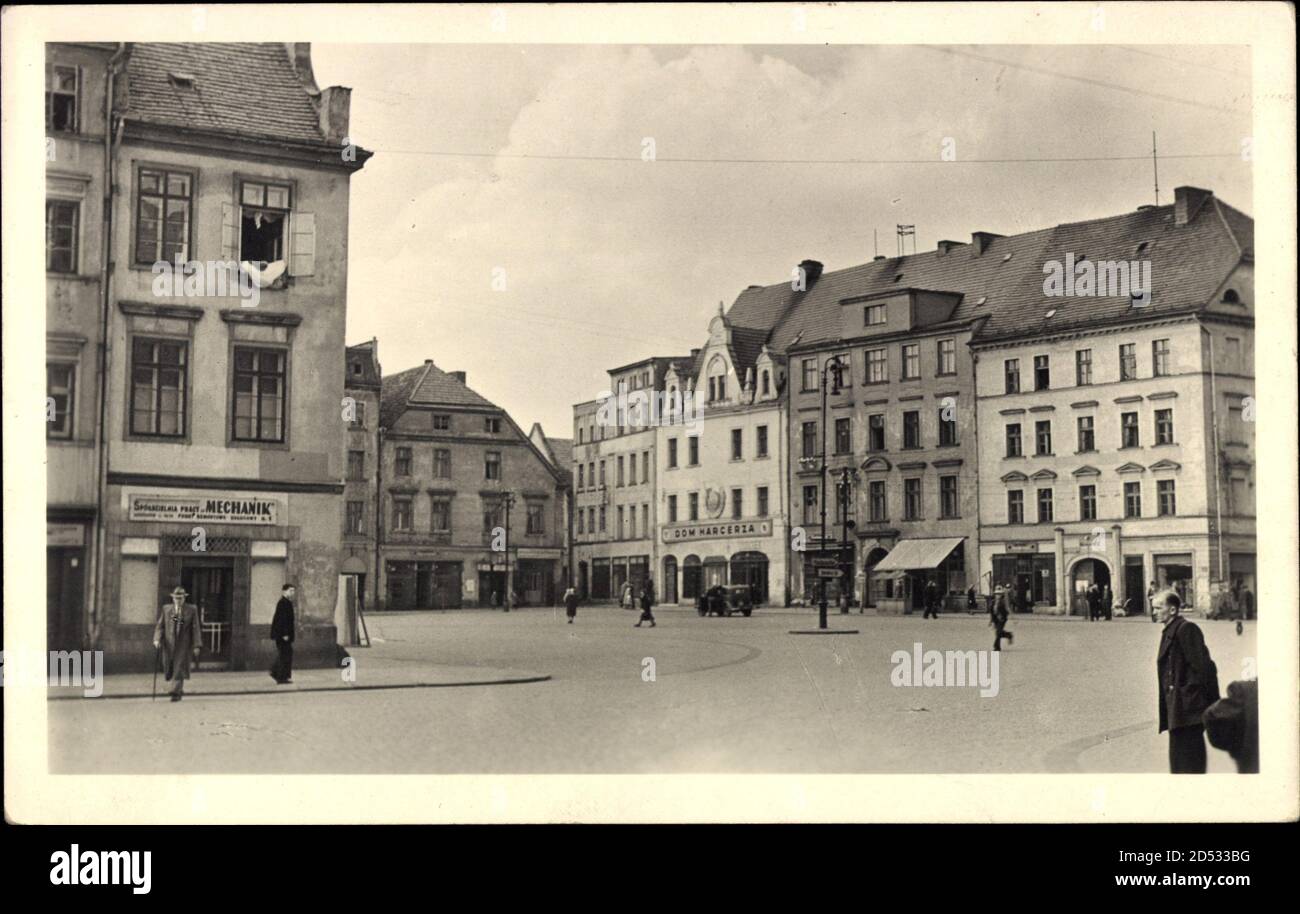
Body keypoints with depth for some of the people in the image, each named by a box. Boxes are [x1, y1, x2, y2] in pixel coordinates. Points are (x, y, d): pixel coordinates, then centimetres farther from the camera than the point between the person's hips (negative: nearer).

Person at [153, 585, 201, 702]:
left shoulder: (192, 609, 2)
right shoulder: (166, 609, 8)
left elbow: (195, 628, 0)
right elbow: (159, 626, 6)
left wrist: (196, 645, -5)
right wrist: (157, 639, -11)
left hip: (183, 645, -3)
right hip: (169, 645, 3)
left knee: (179, 669, -8)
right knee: (169, 670, 8)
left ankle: (176, 693, -4)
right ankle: (180, 690, 26)